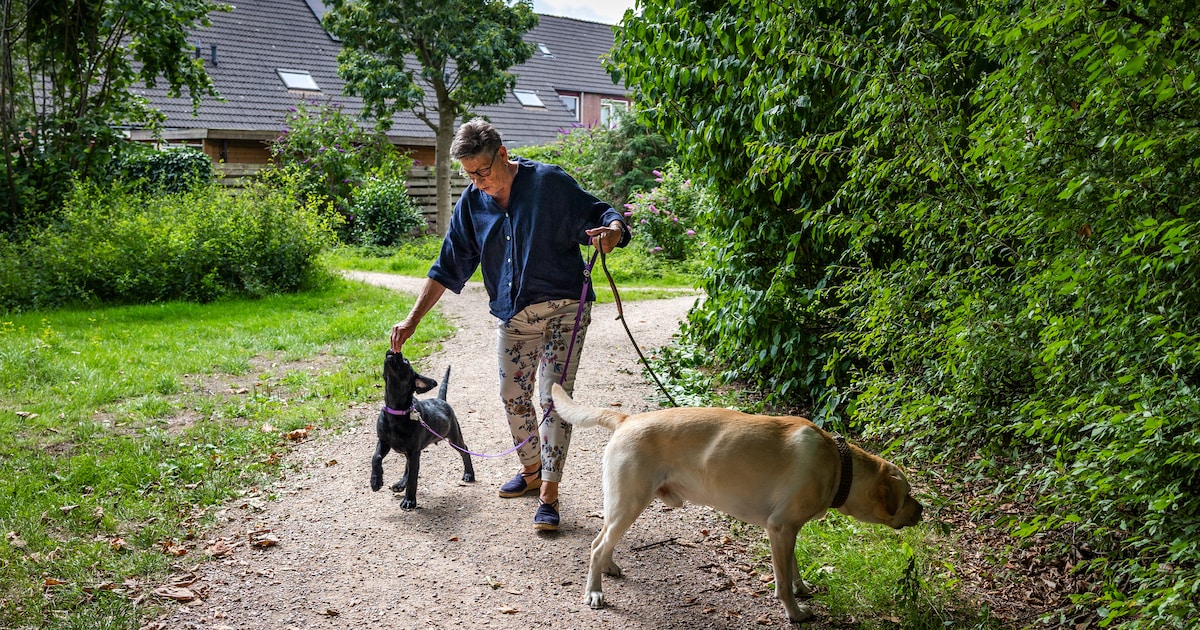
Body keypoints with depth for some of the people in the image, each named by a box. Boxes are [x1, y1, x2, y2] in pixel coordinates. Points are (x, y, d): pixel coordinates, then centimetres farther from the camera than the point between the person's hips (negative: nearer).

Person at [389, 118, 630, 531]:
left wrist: (613, 230, -33)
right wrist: (413, 319, 3)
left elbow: (601, 215, -7)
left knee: (554, 398, -10)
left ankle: (549, 493, -3)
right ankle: (531, 470, 33)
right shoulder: (472, 204, 4)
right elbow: (448, 267, 7)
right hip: (513, 316, 5)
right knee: (513, 397, 11)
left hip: (563, 309, -5)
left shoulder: (549, 182, -11)